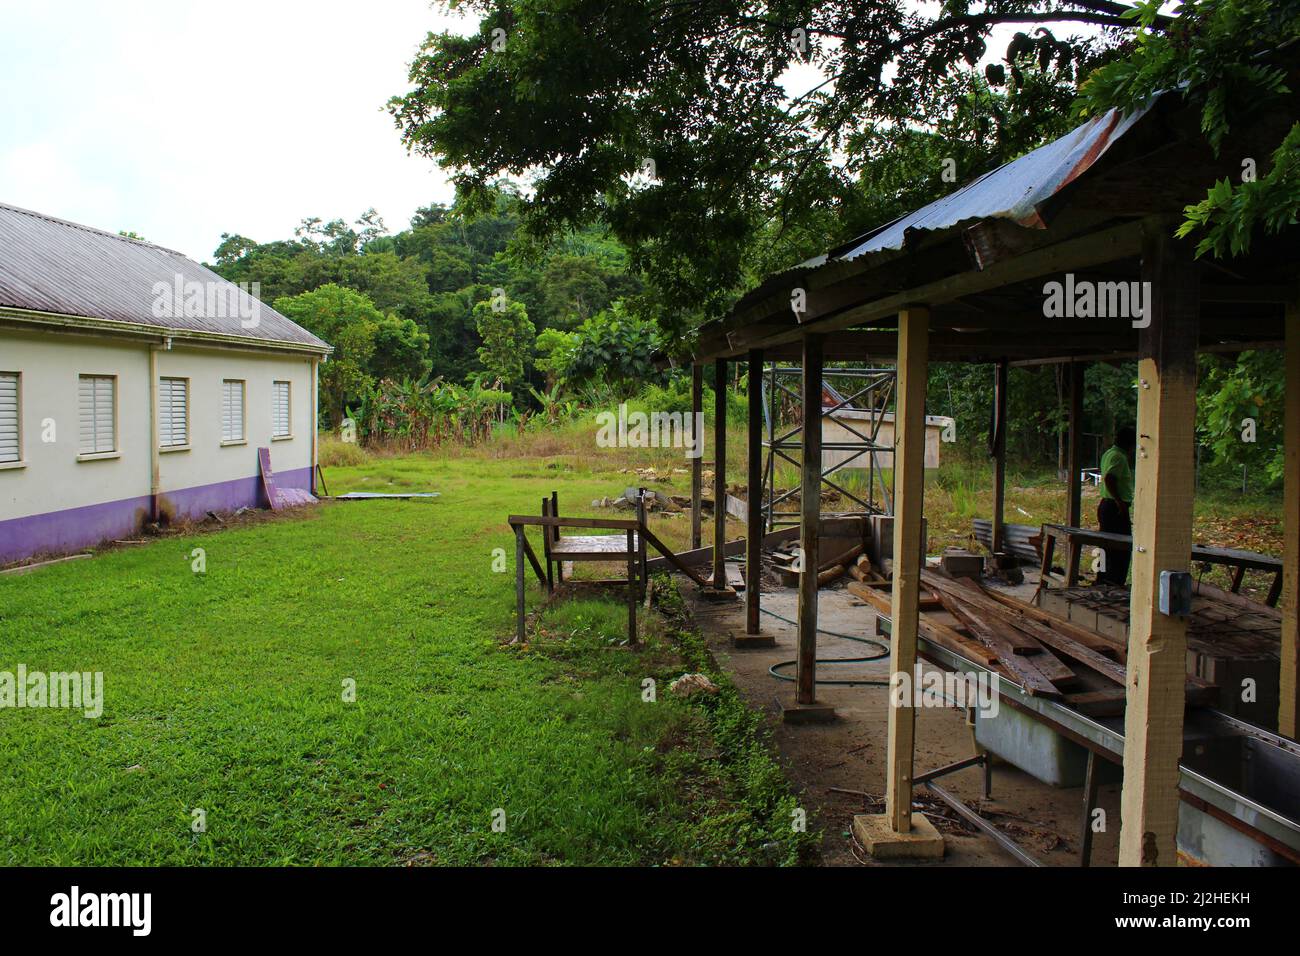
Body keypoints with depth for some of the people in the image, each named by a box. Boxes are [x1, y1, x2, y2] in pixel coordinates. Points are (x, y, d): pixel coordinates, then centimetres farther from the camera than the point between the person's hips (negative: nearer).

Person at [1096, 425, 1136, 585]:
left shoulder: (1108, 454, 15)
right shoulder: (1119, 457, -15)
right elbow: (1109, 478, -28)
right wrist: (1120, 502, -27)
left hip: (1104, 505, 10)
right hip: (1116, 509, -10)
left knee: (1108, 549, 15)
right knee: (1121, 550, -6)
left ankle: (1101, 582, 20)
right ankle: (1115, 585, -6)